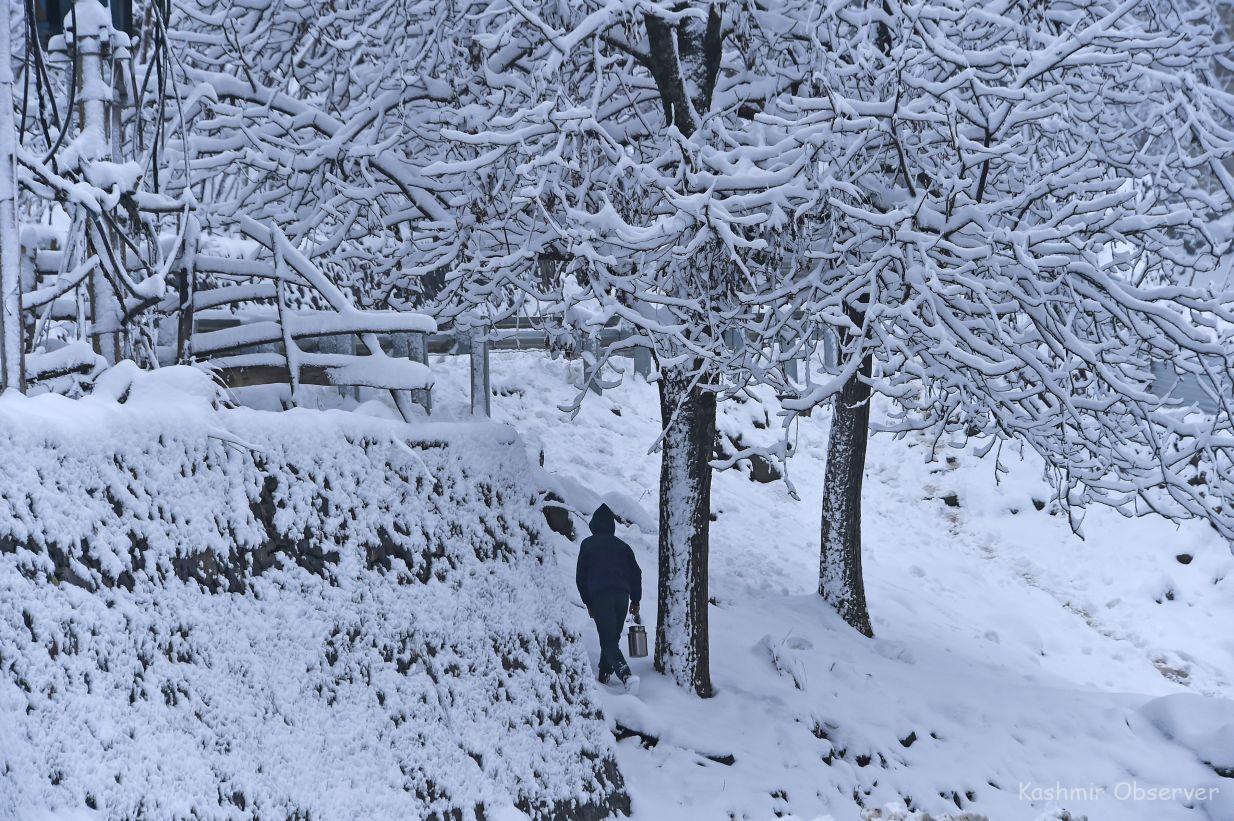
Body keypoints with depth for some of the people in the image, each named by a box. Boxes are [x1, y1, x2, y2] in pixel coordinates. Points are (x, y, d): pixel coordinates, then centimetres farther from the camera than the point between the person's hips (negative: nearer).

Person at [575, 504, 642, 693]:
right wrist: (635, 600, 20)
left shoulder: (588, 544, 10)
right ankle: (604, 674, 20)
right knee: (613, 637, 20)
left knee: (608, 640, -10)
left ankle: (625, 674, -32)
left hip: (599, 596, -4)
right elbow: (636, 573, 14)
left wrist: (588, 602, 17)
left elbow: (580, 576, 10)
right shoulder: (622, 546, 18)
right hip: (622, 595, 4)